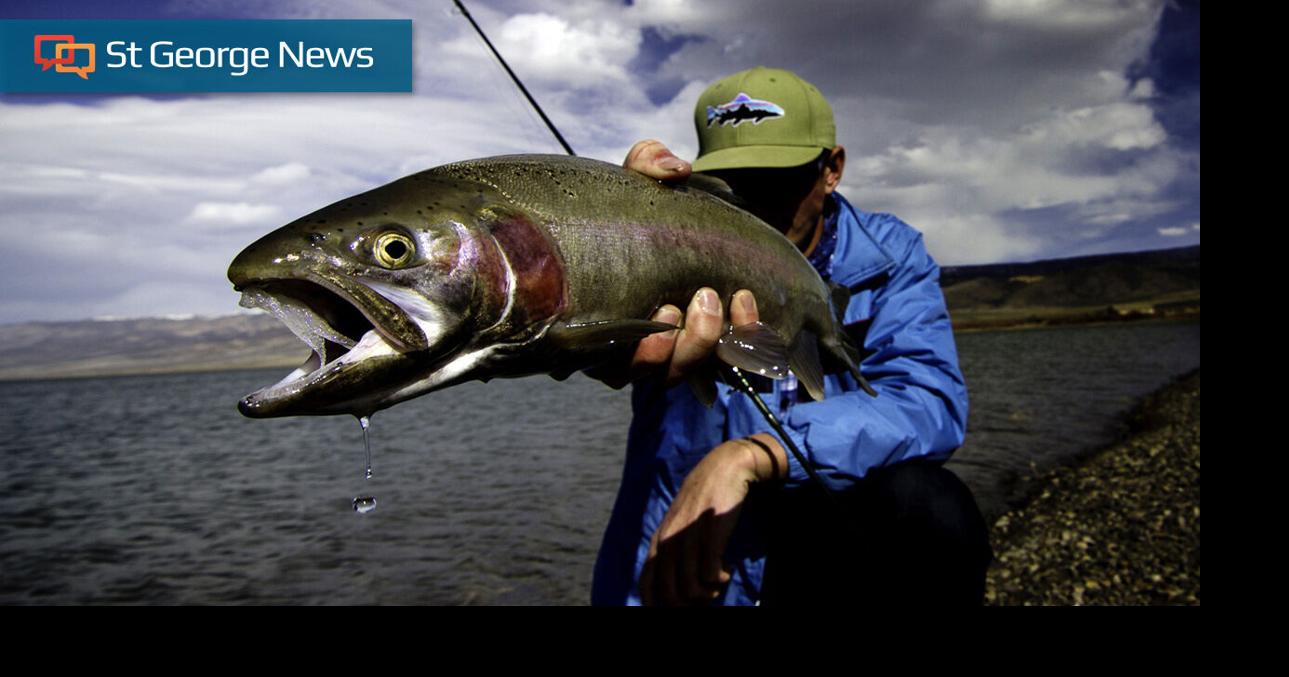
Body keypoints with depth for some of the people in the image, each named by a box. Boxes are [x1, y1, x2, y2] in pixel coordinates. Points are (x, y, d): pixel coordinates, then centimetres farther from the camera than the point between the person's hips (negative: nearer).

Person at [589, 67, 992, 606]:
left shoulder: (887, 258, -4)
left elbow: (930, 404, -22)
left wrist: (748, 457, -36)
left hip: (842, 559, 0)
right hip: (672, 568, 1)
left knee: (925, 506, -28)